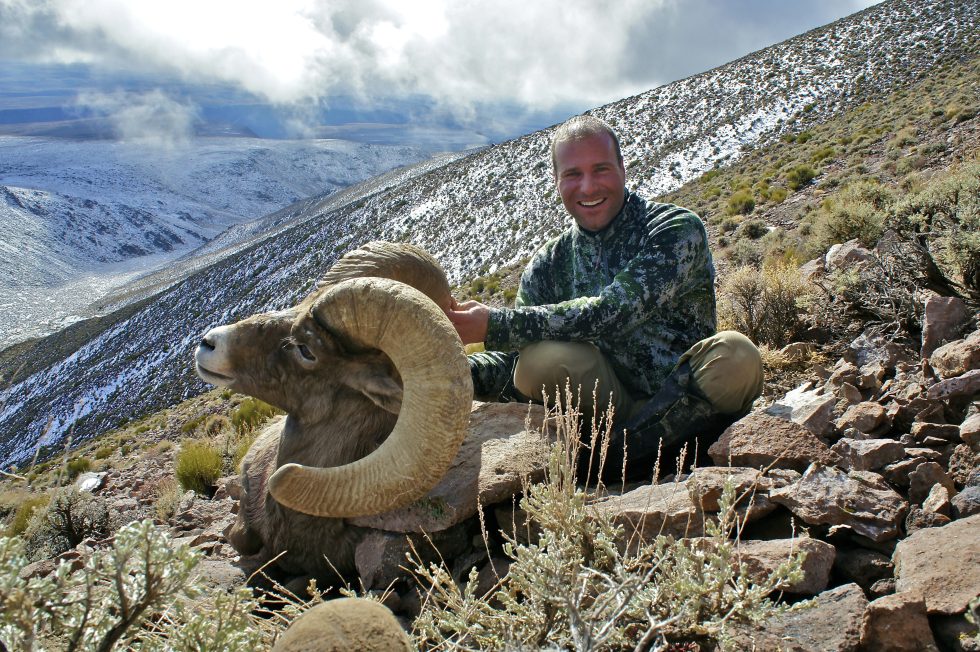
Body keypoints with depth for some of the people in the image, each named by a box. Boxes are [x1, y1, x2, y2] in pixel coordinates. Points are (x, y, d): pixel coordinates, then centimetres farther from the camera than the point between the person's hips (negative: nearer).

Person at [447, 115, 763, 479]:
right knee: (538, 359, -26)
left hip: (685, 403, -1)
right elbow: (515, 363, 1)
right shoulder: (548, 265, 5)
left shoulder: (676, 229, -8)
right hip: (609, 404, 2)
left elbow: (611, 314, -23)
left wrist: (494, 326, -26)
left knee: (733, 355, -34)